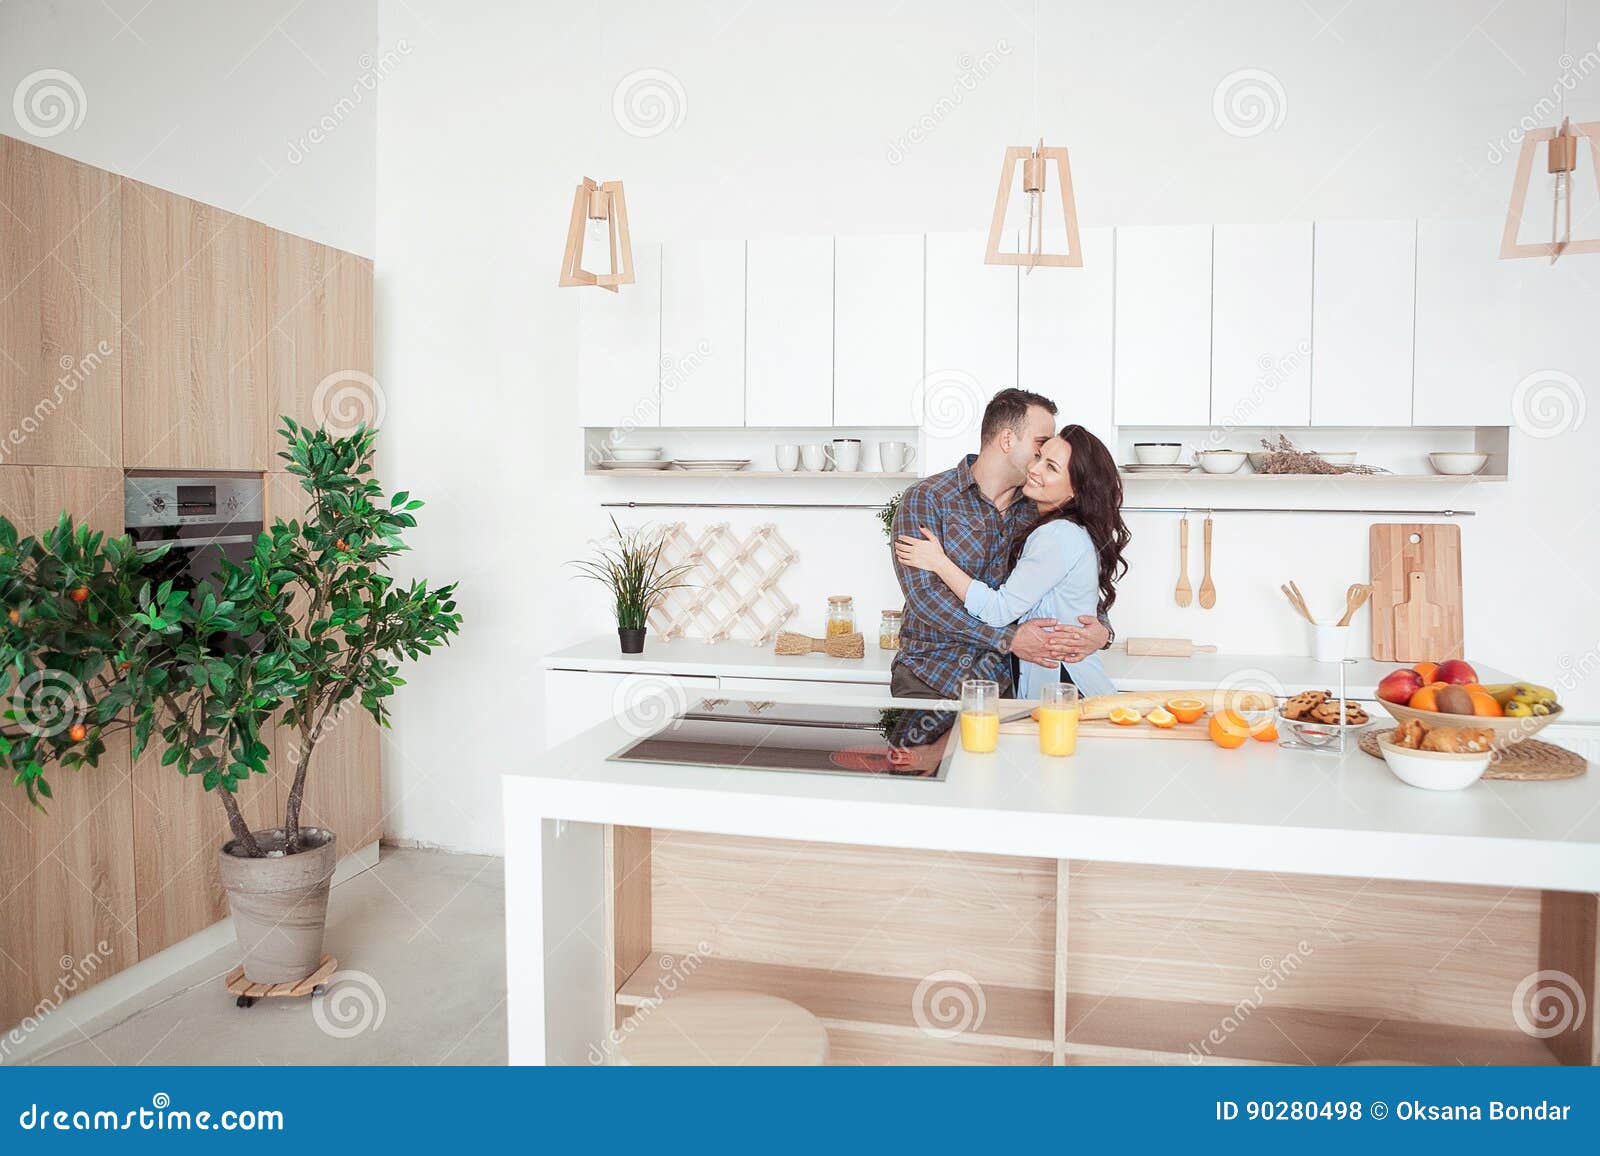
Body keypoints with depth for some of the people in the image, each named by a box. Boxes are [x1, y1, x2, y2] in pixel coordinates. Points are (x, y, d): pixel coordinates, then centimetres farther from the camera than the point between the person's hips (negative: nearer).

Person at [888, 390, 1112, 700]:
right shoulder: (926, 498, -4)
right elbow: (924, 593, -14)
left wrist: (1102, 630, -8)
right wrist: (1009, 638, -20)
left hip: (1002, 682, 5)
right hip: (929, 678, -5)